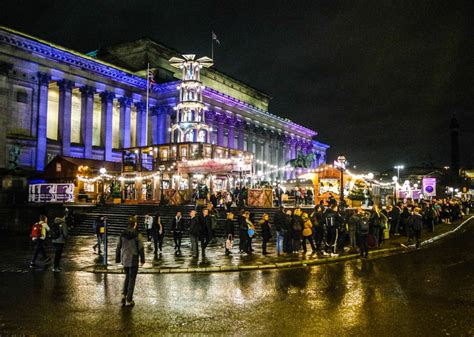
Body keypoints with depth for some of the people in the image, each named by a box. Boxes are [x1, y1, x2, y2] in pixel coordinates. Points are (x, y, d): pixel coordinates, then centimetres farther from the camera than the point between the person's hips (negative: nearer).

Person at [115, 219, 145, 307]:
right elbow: (141, 248, -10)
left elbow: (118, 247, 5)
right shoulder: (137, 235, -11)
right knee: (132, 279, 5)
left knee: (127, 277, 23)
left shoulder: (122, 234, 1)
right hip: (133, 260, -4)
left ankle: (124, 294, 9)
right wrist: (142, 260, -1)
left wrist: (117, 259, 13)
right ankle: (129, 300, 8)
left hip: (124, 259, 4)